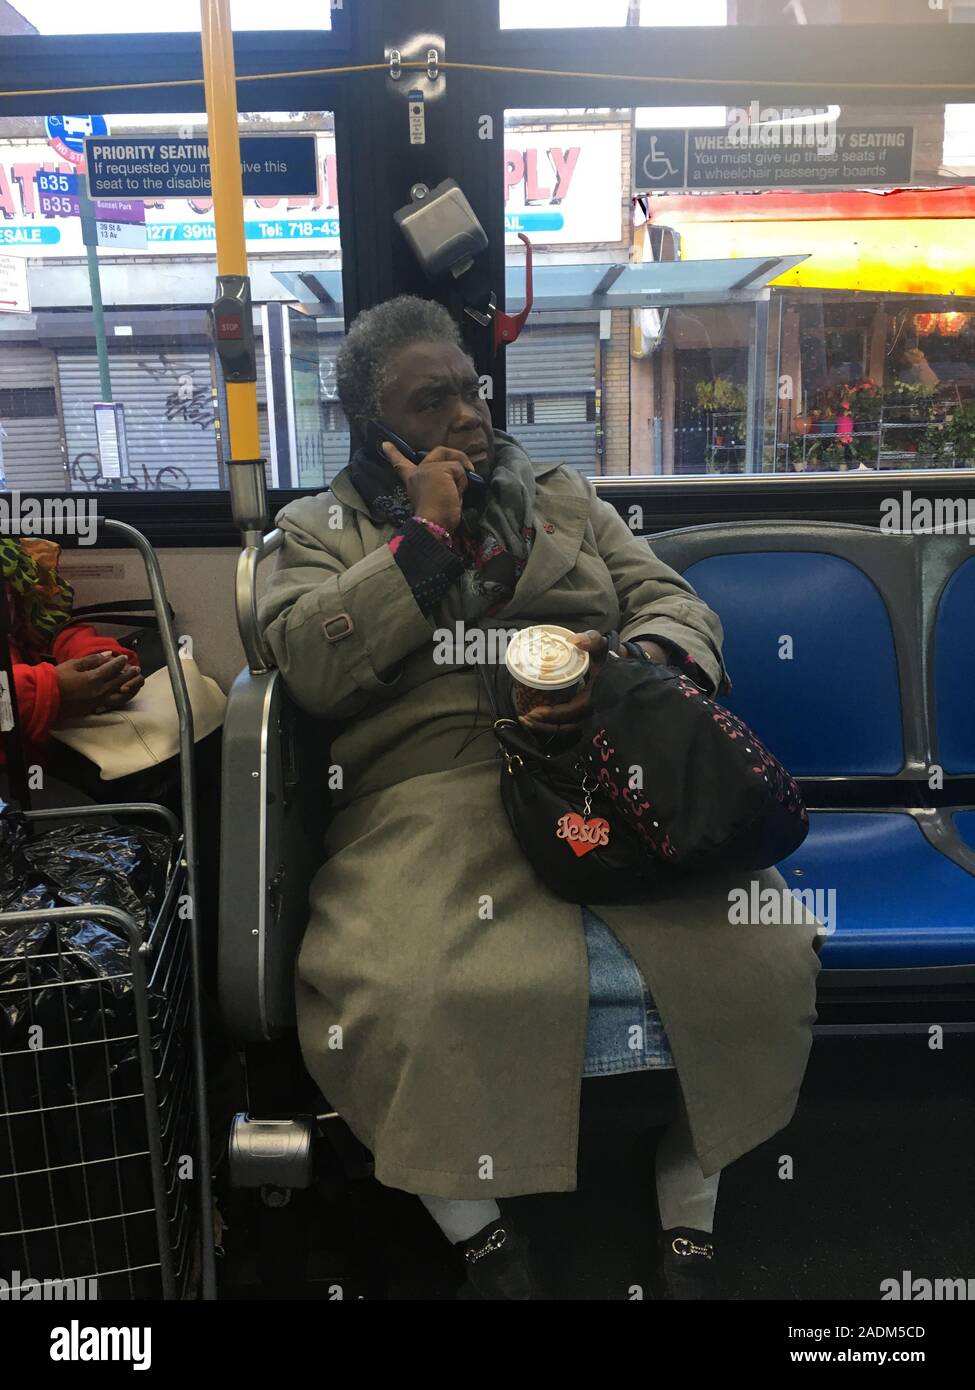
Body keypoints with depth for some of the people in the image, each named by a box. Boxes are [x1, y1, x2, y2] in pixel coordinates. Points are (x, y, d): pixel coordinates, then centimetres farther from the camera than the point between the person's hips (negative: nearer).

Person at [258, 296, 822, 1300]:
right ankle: (483, 1242, 0)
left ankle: (691, 1227, 8)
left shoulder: (565, 496, 23)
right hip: (433, 795, -2)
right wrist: (426, 534, -4)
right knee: (395, 994, -30)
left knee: (756, 959, -19)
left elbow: (677, 606, 14)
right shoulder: (320, 529, 16)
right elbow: (309, 667, -3)